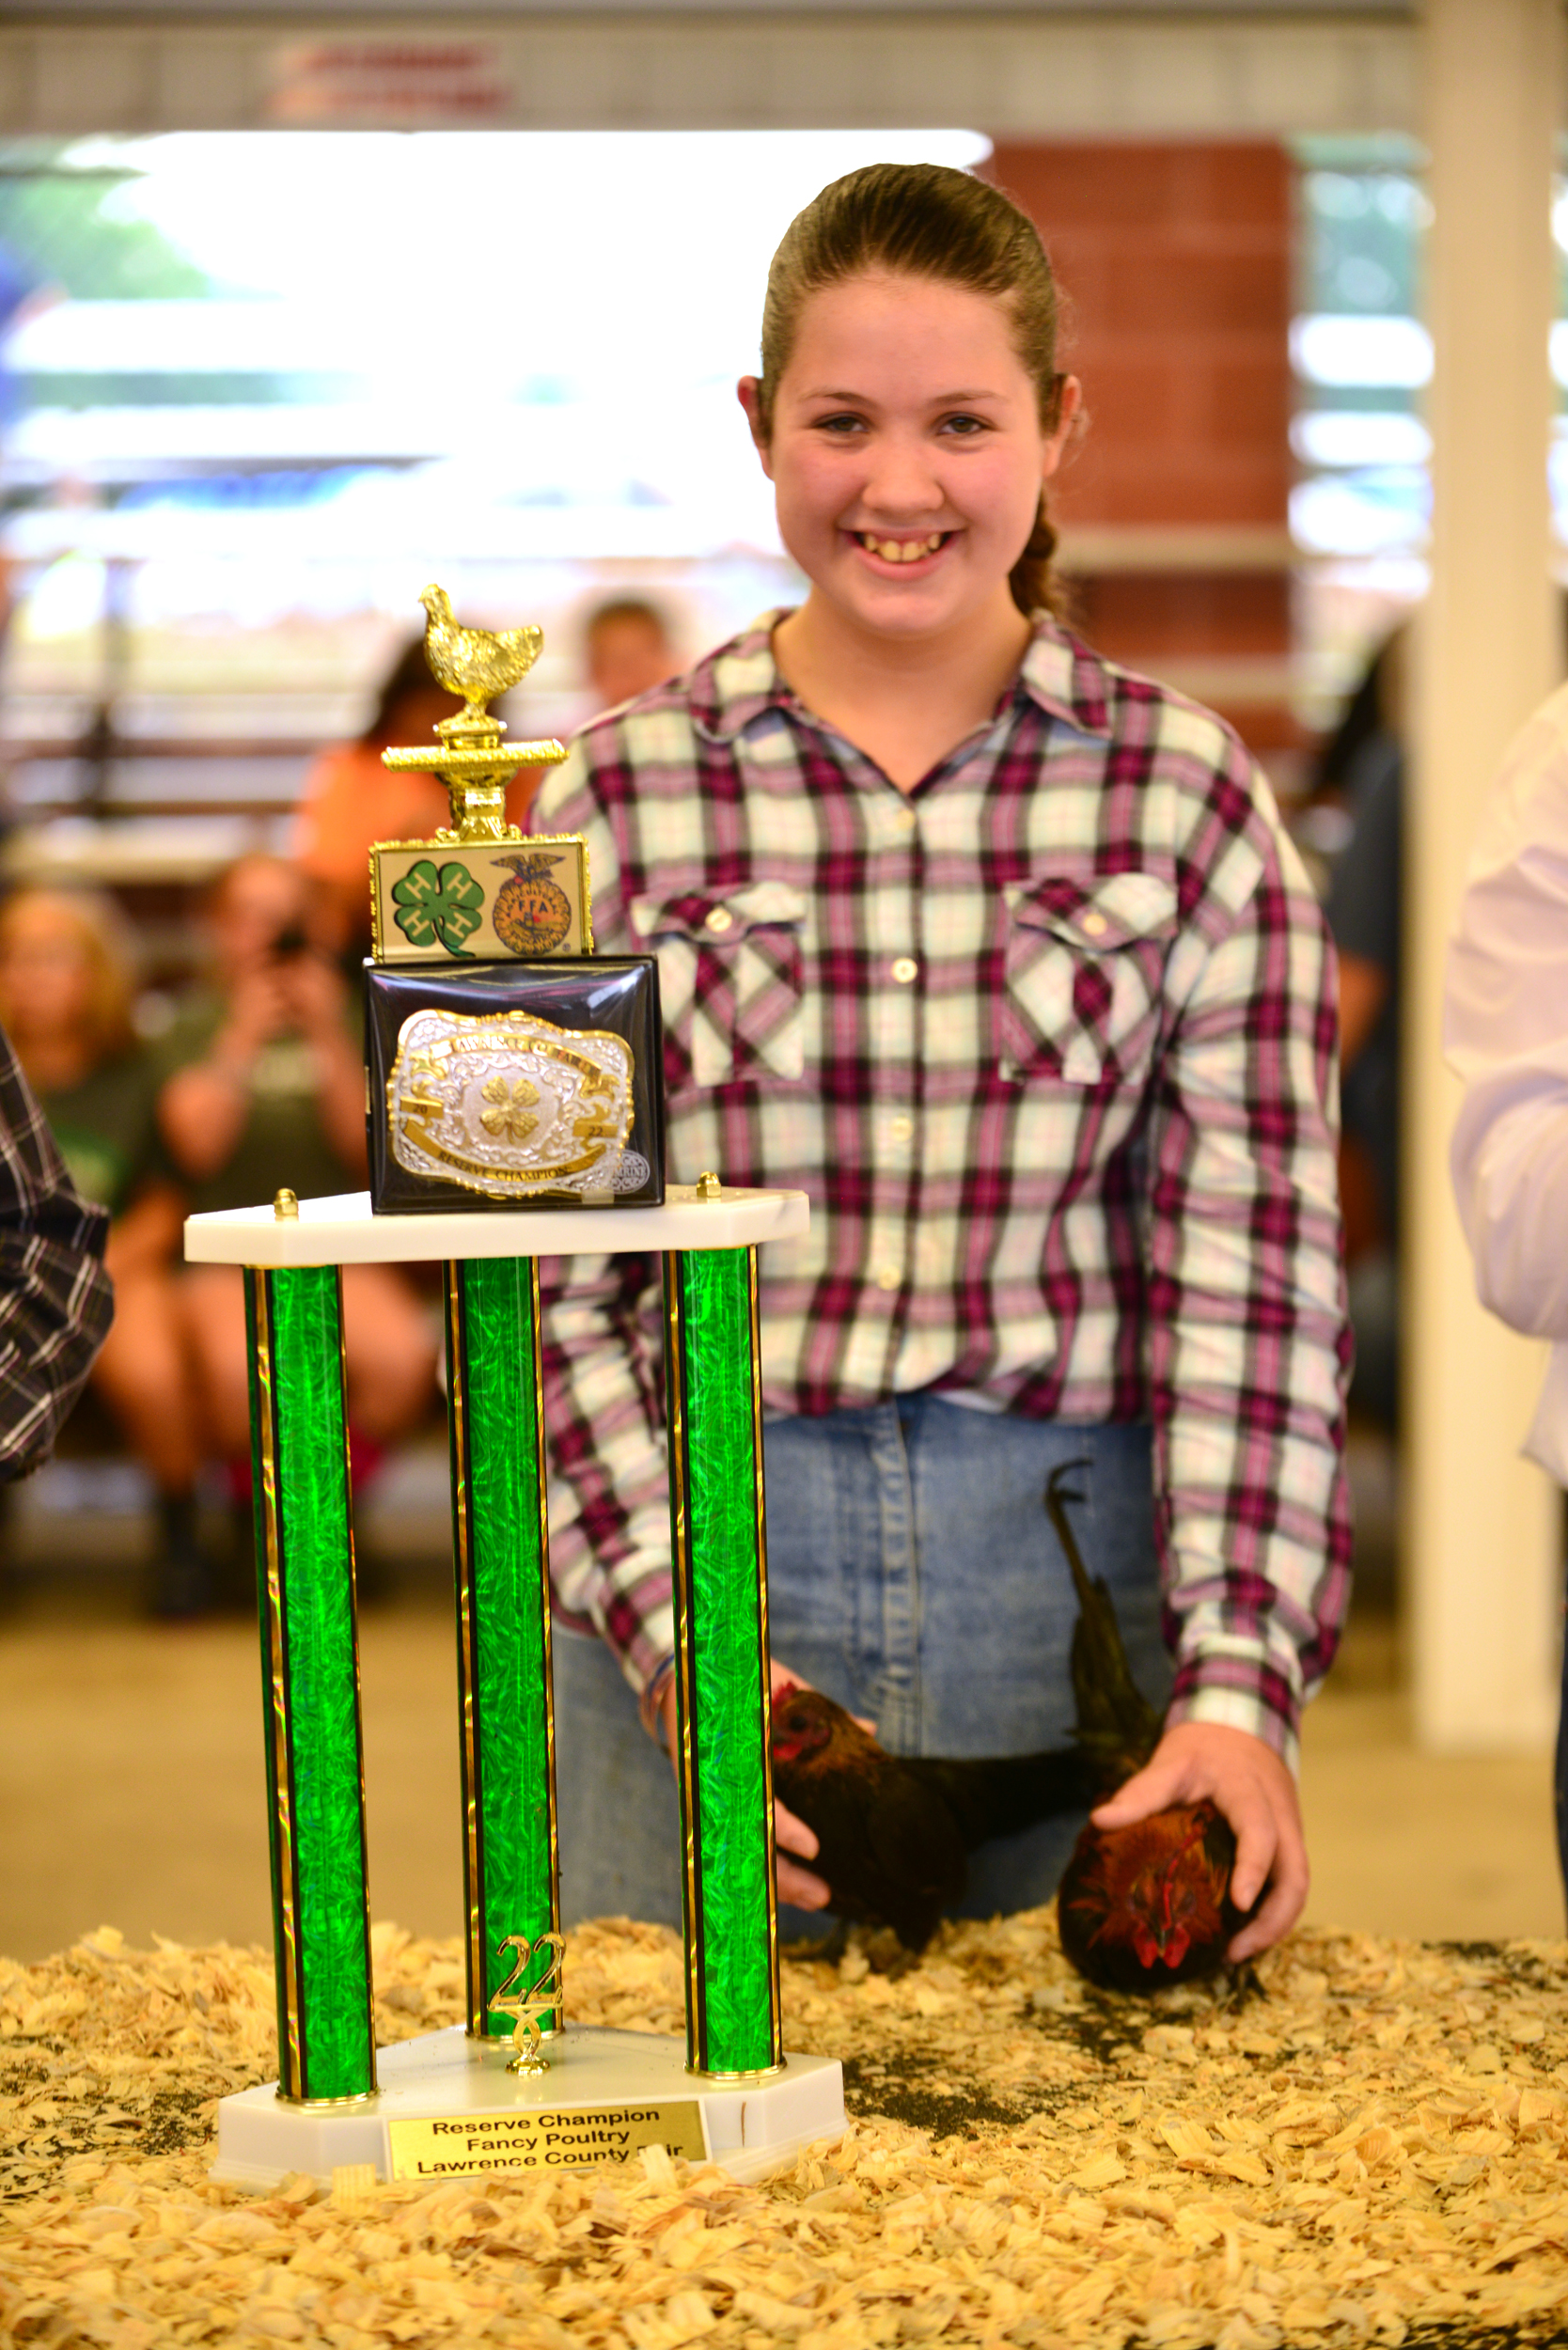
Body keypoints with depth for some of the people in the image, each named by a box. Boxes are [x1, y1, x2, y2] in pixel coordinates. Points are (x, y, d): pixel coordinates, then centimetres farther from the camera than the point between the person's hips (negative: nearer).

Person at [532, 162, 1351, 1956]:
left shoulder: (1186, 797, 2)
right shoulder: (622, 800, 3)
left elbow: (1250, 1261, -3)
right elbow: (541, 1279, 1)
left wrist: (1238, 1681, -13)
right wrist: (674, 1637, -11)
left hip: (1091, 1581, 0)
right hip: (700, 1575, 0)